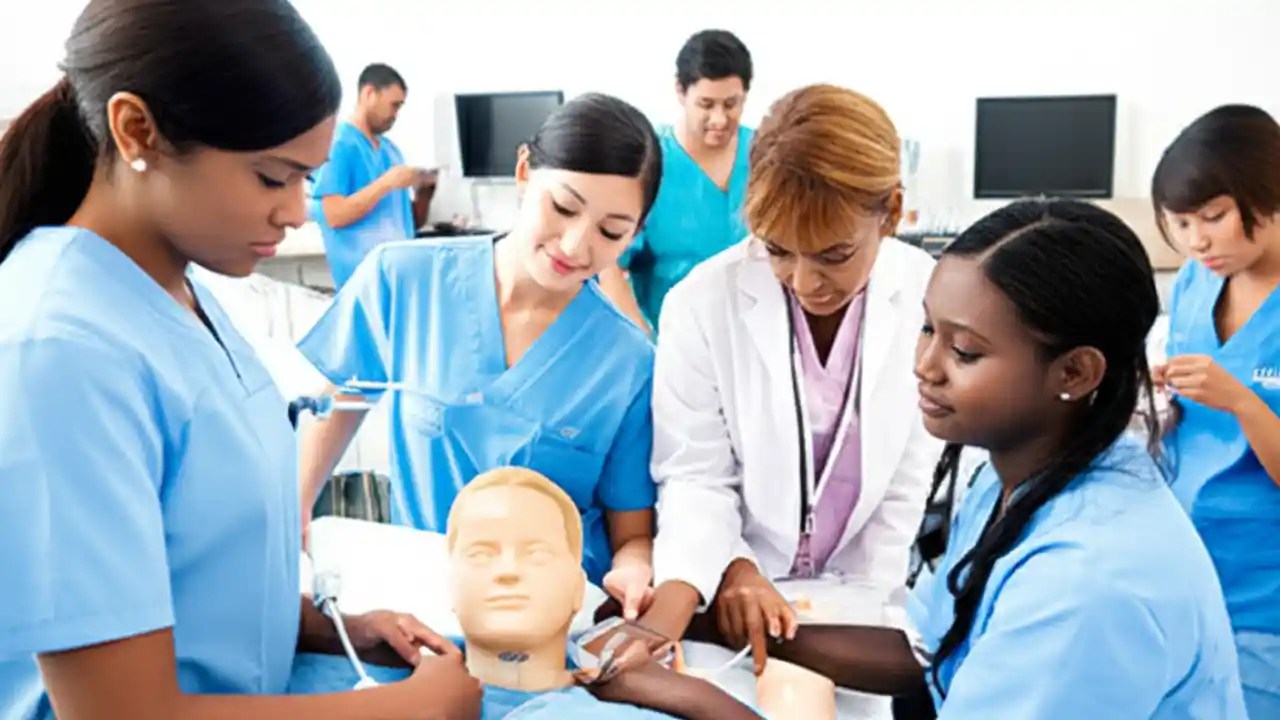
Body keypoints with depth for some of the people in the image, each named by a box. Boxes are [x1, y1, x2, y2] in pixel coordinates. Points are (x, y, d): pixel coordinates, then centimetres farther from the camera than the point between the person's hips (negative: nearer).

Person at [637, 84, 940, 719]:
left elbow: (910, 489, -6)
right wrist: (735, 573, -29)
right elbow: (693, 477, -11)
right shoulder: (704, 303, -18)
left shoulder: (930, 302, -14)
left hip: (860, 599, 1)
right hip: (735, 601, -1)